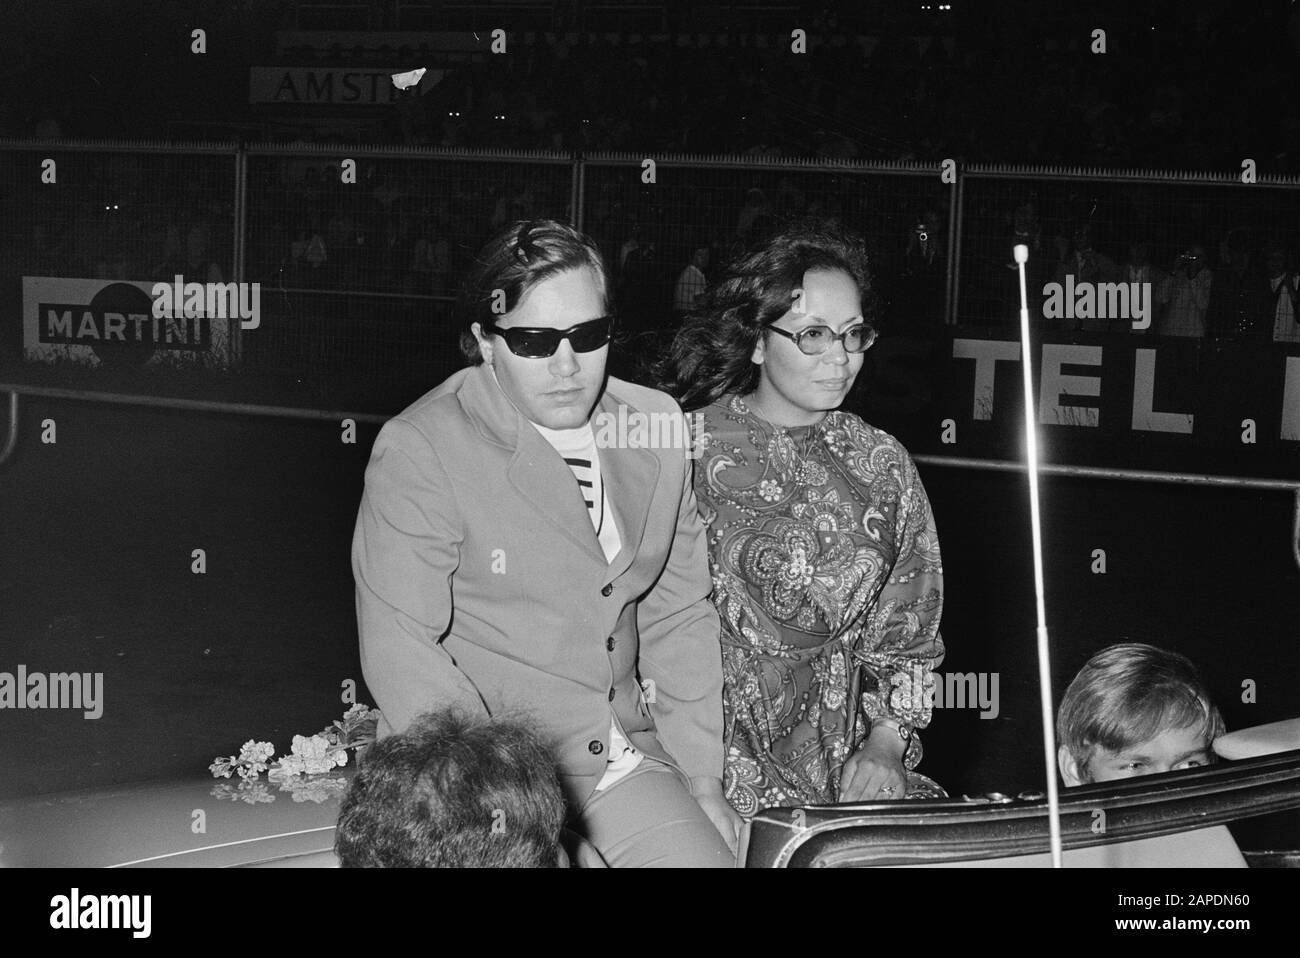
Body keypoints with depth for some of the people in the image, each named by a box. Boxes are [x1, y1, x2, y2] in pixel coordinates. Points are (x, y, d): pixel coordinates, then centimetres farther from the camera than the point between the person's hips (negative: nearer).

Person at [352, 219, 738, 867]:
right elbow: (400, 651, -14)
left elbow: (678, 616, 12)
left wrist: (701, 777, 7)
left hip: (620, 749, 4)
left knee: (706, 855, -14)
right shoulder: (418, 452, -10)